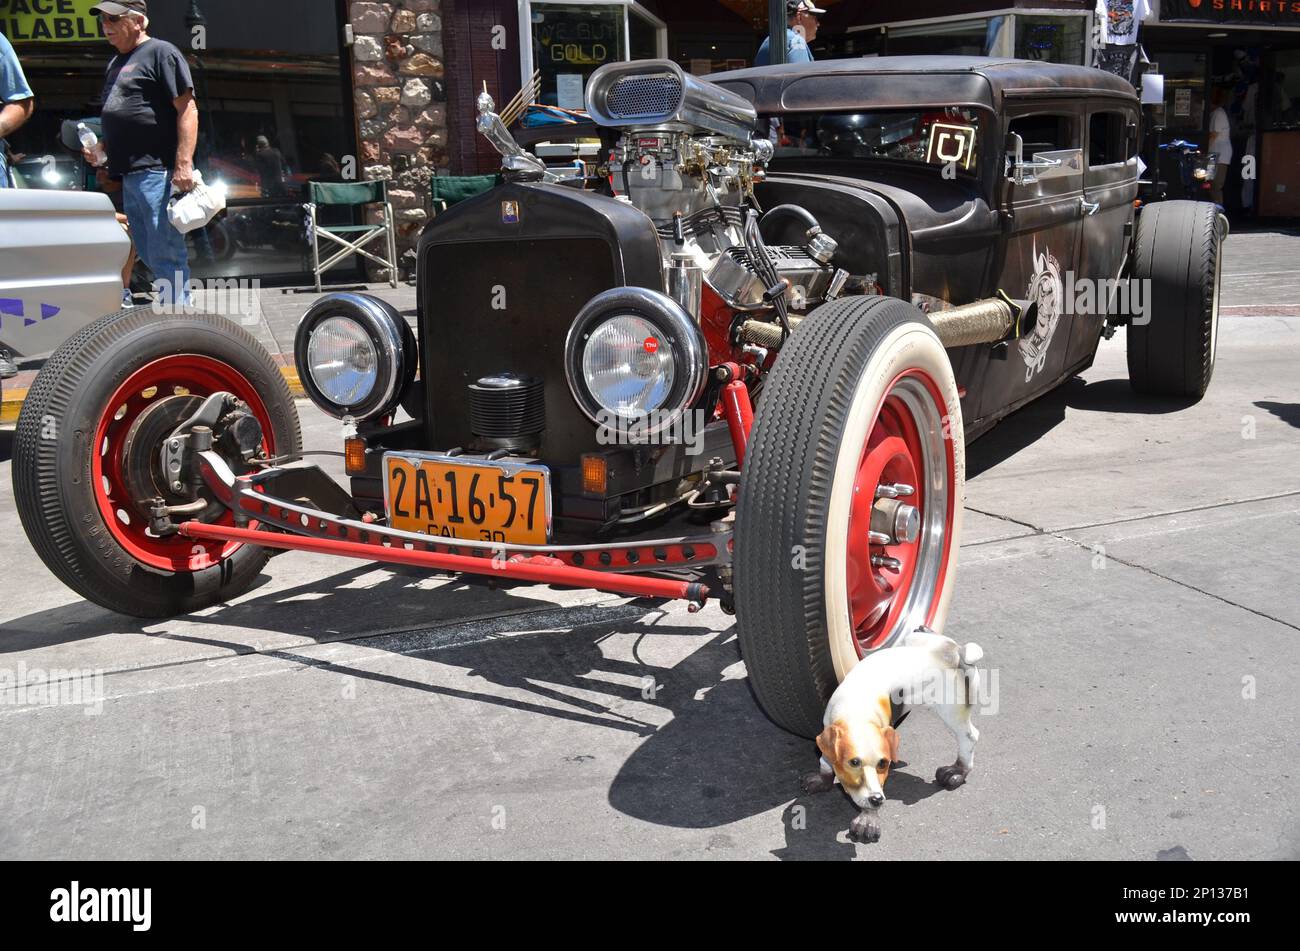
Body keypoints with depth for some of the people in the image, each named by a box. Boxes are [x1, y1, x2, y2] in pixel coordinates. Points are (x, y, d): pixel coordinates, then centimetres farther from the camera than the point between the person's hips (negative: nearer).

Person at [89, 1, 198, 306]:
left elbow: (187, 110, -13)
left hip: (158, 172, -9)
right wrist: (101, 148, 13)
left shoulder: (161, 52, -5)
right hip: (130, 174, 9)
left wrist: (184, 164, -21)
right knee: (147, 253, 13)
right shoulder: (116, 62, 22)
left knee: (164, 255, -9)